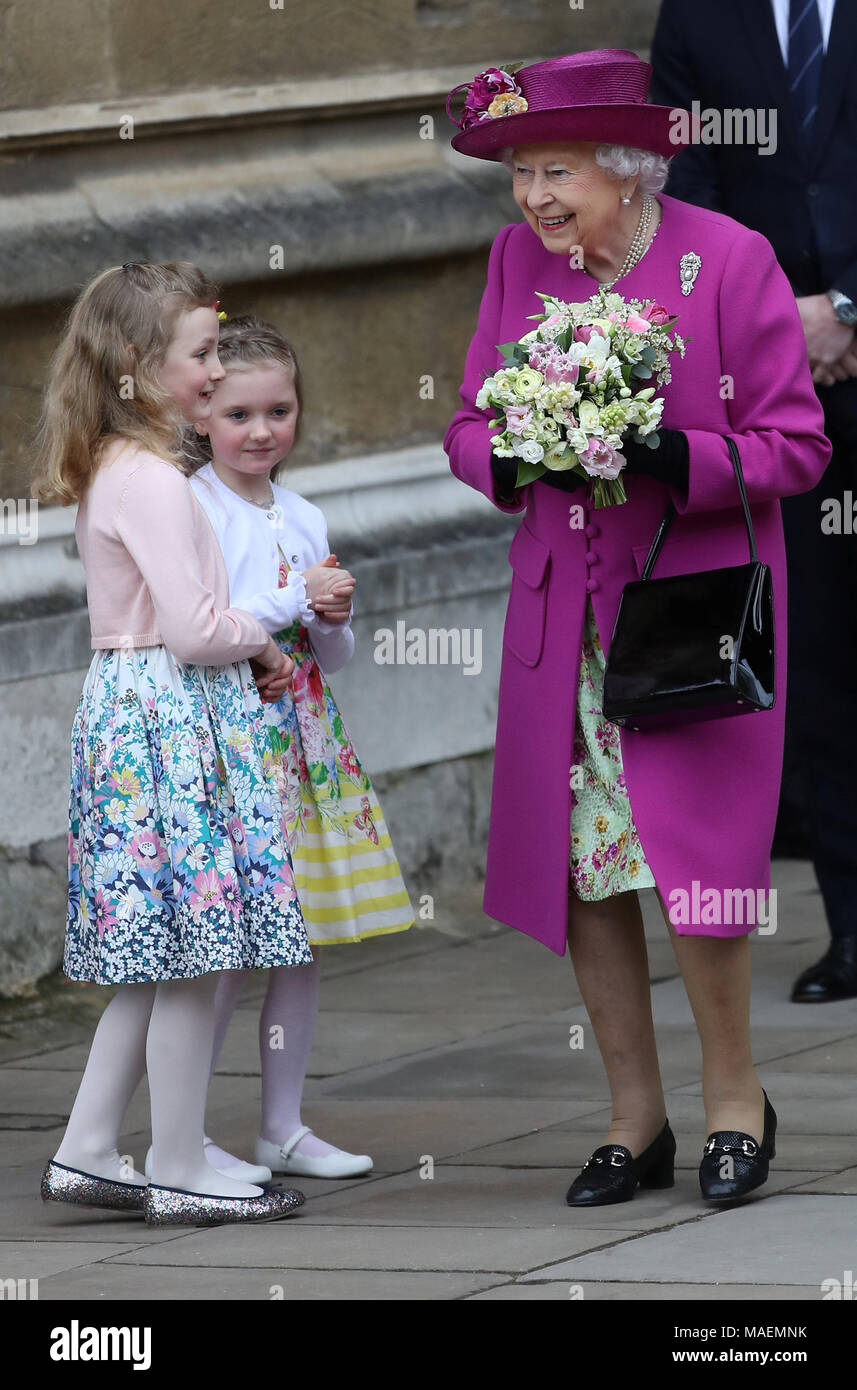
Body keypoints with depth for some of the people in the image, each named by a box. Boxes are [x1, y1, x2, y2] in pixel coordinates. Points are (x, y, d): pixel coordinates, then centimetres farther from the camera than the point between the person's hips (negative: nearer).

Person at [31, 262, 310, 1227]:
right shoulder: (152, 480, -16)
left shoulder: (109, 472, 15)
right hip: (173, 716, -10)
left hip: (130, 707, 10)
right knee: (191, 963, -5)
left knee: (154, 962, 14)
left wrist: (245, 654, 11)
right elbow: (193, 626, -21)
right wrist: (259, 641, -2)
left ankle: (85, 1154, 16)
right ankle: (179, 1176, 0)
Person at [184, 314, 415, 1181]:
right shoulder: (192, 509, -8)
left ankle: (283, 1127, 17)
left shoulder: (302, 517, 13)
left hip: (307, 741, 7)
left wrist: (333, 621, -4)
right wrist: (296, 599, -13)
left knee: (304, 942, 8)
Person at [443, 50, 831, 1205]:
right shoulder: (518, 259, 3)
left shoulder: (731, 260, -10)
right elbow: (470, 428, 9)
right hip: (563, 610, 4)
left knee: (691, 861, -8)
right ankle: (635, 1121, 15)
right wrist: (524, 455, -14)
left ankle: (734, 1094, 12)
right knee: (581, 862, 3)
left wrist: (672, 456, -24)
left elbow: (794, 447, -8)